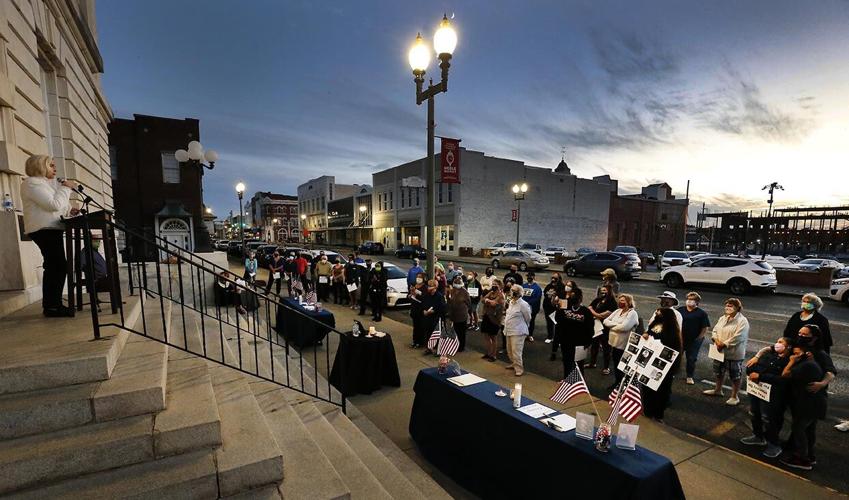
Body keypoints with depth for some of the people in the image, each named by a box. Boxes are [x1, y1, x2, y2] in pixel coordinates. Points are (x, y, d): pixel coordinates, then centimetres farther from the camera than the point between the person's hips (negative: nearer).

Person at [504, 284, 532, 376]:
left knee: (516, 351, -8)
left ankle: (519, 369, 6)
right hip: (509, 330, 8)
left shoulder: (523, 304, -16)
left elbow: (528, 318, -4)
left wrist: (522, 326, 8)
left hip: (518, 332, -8)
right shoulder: (510, 302, 9)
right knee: (509, 350, 19)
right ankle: (514, 363, 39)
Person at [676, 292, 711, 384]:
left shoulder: (702, 313, -5)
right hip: (680, 339, 2)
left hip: (694, 341, -2)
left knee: (691, 359, 7)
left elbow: (705, 328, -4)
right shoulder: (680, 310, 1)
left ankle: (690, 377, 22)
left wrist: (698, 338, -7)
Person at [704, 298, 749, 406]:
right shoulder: (723, 318, 8)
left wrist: (724, 344, -22)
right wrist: (716, 340, -11)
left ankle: (734, 396, 19)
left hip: (734, 354, -7)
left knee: (735, 376, 6)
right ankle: (718, 390, 39)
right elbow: (715, 330, 7)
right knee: (719, 372, 22)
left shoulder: (742, 321, -15)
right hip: (720, 351, 8)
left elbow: (737, 338, -22)